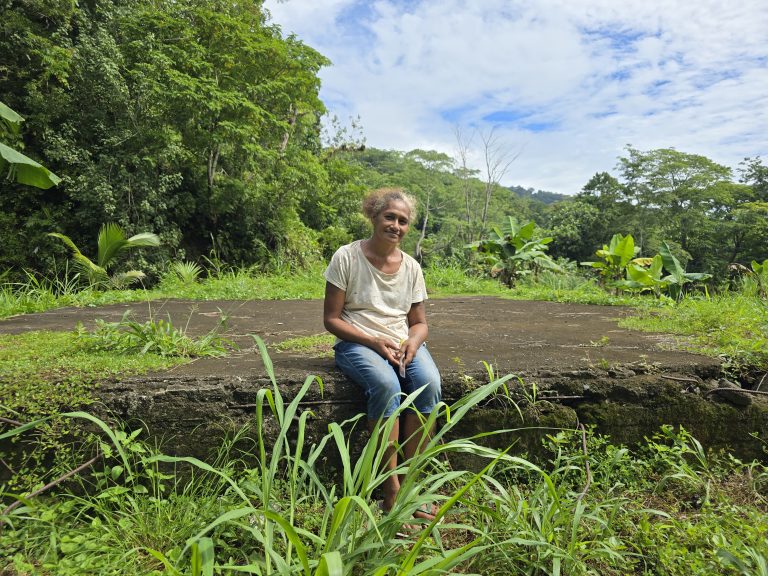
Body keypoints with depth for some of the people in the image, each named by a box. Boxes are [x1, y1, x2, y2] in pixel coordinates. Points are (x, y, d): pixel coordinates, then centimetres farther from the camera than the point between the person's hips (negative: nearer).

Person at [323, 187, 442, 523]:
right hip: (357, 343, -4)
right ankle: (391, 491, -22)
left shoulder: (411, 267, 8)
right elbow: (331, 319, -5)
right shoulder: (347, 257, -5)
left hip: (403, 342, 4)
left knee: (429, 383, -27)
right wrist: (375, 342, -17)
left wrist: (412, 342, -11)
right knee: (387, 385, -35)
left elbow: (419, 322, 13)